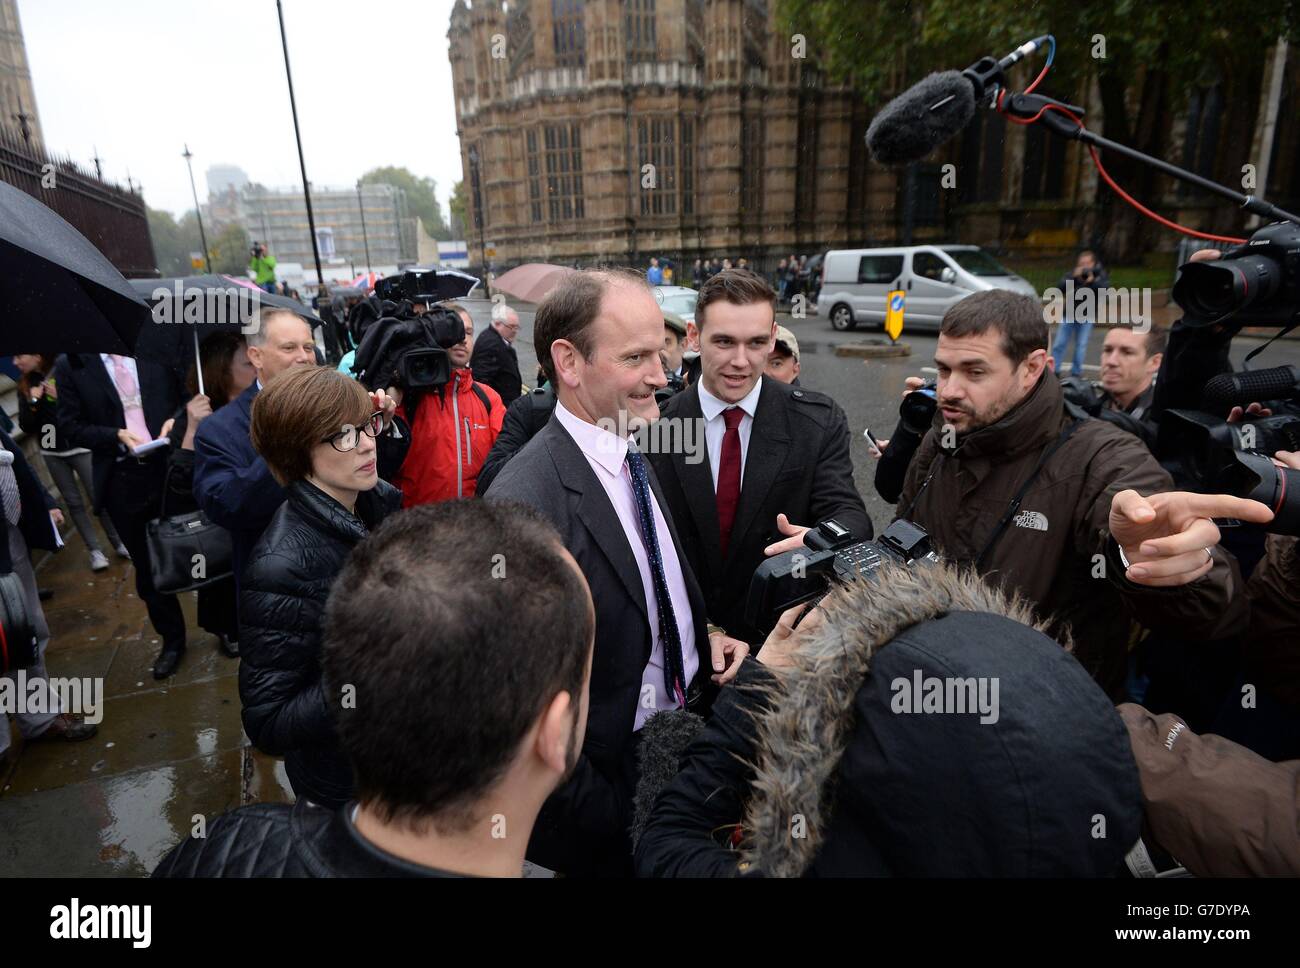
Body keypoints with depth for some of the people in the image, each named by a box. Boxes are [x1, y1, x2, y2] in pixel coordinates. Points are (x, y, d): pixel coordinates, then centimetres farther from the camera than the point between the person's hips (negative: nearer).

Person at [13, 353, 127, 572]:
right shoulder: (25, 387, 4)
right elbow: (26, 427, 3)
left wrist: (61, 398, -21)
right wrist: (32, 403, -11)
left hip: (79, 448, -4)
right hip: (52, 453, 4)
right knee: (74, 502, 5)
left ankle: (119, 543, 13)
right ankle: (95, 551, 10)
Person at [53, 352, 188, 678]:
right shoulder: (70, 365, 0)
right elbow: (70, 427, 1)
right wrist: (116, 435, -15)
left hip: (173, 469, -1)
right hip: (123, 482, 1)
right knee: (147, 569, 13)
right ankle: (171, 639, 31)